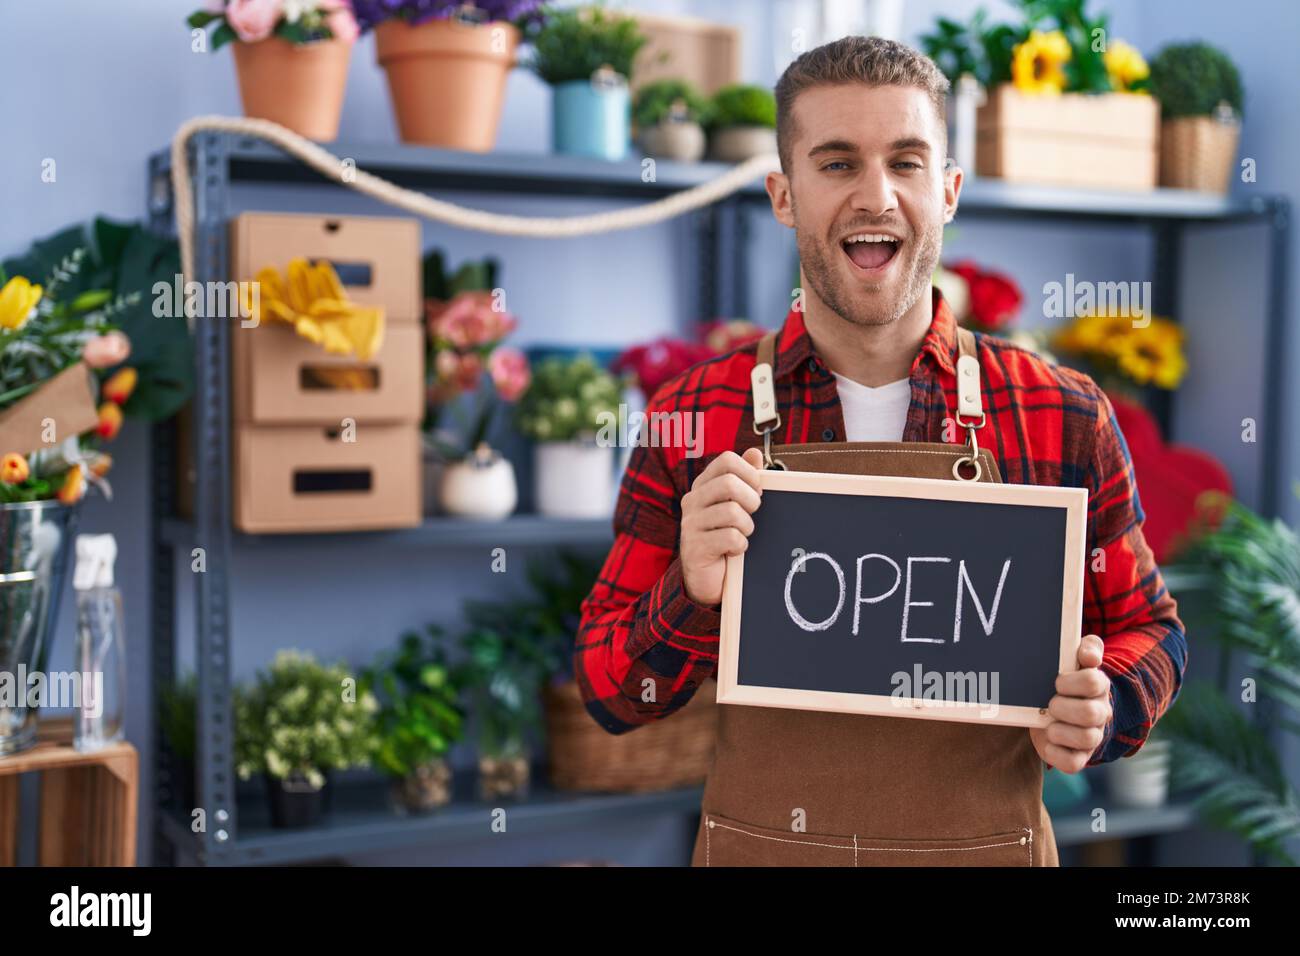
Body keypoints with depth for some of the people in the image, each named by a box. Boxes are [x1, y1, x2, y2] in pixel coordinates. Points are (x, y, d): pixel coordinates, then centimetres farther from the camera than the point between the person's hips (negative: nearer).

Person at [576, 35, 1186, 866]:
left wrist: (1099, 713, -15)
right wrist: (691, 599, -22)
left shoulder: (1066, 418, -8)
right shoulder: (691, 417, -8)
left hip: (989, 845, 0)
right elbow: (609, 693, -3)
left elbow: (1148, 631, 6)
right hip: (758, 843, 0)